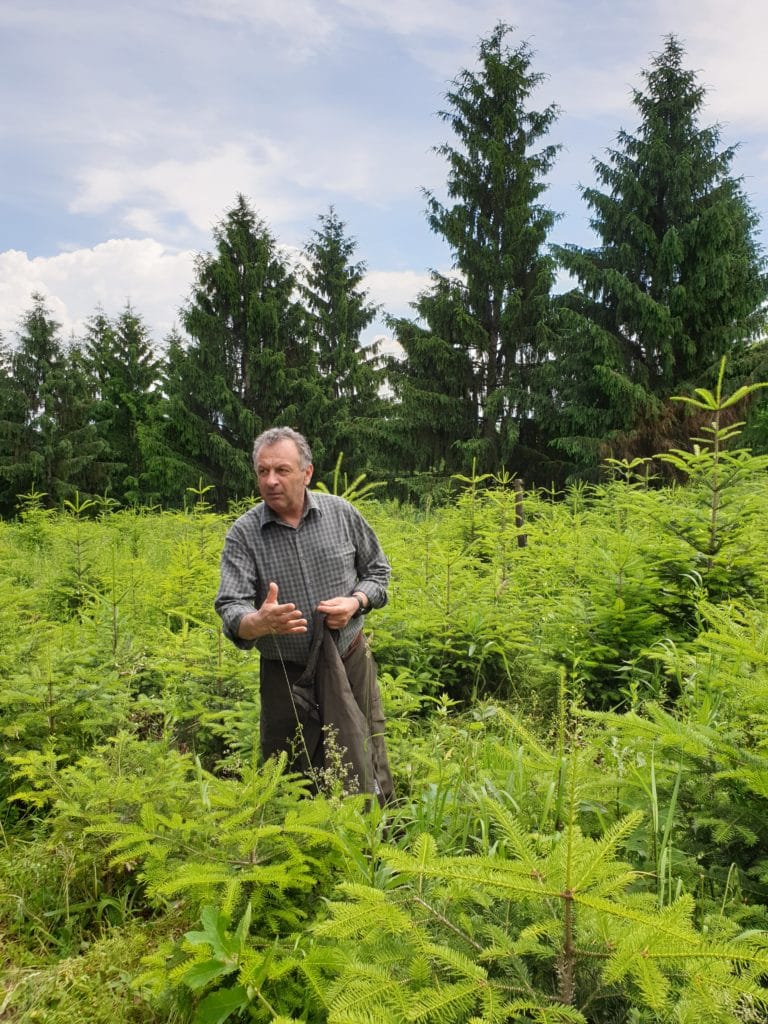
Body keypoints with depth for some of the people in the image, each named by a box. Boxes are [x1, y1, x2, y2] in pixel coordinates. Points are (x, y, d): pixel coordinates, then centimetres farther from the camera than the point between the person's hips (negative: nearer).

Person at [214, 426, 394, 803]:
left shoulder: (341, 513, -2)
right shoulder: (243, 534, -9)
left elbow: (377, 570, 11)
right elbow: (231, 610, -19)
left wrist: (356, 602, -10)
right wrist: (261, 622, -41)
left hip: (350, 664, 1)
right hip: (286, 676, -1)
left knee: (369, 775, 11)